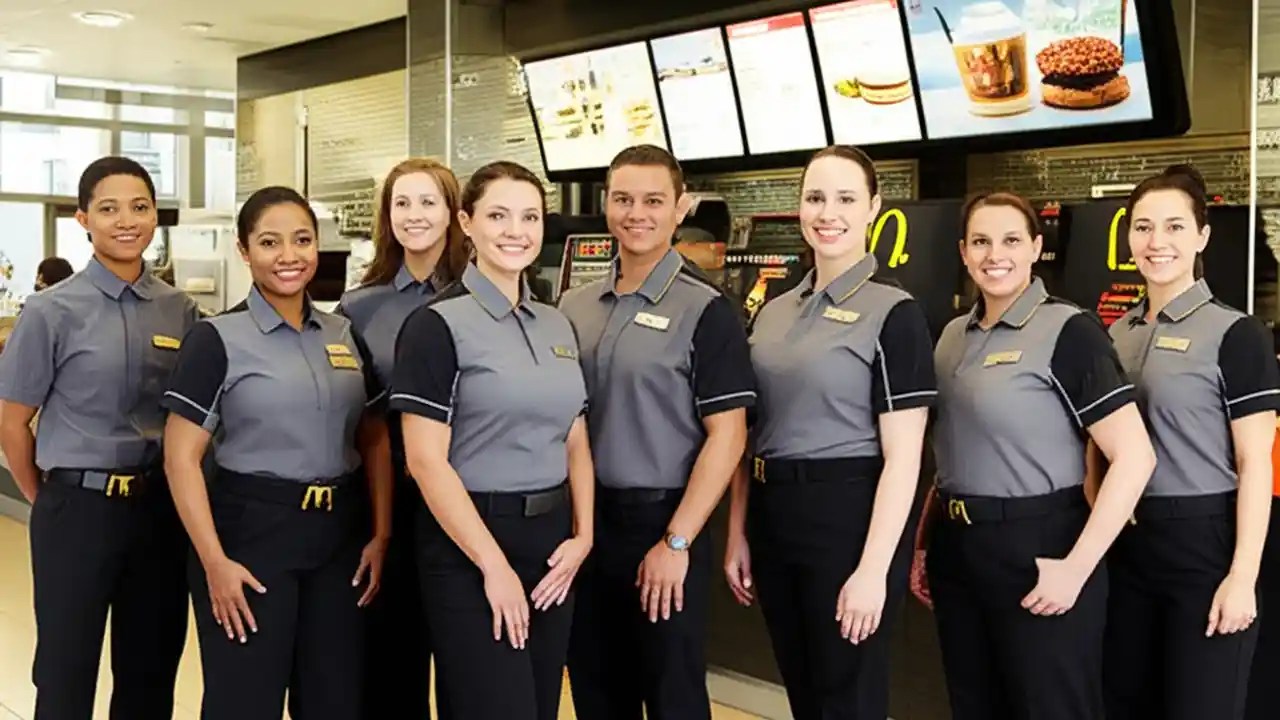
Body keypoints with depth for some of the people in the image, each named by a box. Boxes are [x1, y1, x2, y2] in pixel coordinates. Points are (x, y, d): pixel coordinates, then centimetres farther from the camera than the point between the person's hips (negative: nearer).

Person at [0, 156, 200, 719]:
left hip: (160, 507, 3)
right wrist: (49, 500, 7)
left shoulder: (181, 311, 2)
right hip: (79, 508, -2)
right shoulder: (53, 311, -7)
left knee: (152, 672, 13)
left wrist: (177, 490, 9)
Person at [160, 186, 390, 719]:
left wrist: (380, 535, 3)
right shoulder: (217, 339, -6)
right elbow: (181, 457, -9)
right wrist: (214, 561, -15)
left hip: (339, 537, 5)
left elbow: (375, 441, 13)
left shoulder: (347, 336, 8)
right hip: (251, 534, -4)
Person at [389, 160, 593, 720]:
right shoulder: (438, 324, -9)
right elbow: (426, 460, -14)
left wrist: (582, 535, -1)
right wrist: (493, 563, -16)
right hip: (471, 548, -6)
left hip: (552, 542, 6)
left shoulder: (557, 325, 10)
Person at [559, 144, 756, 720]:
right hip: (583, 522, 5)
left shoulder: (705, 310, -8)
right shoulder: (575, 307, 7)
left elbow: (726, 436, -12)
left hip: (659, 522, -5)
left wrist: (676, 542, -17)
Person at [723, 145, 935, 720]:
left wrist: (874, 568, -17)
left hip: (849, 517, -6)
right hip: (774, 518, 6)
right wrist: (737, 536, 8)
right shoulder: (772, 313, 10)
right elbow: (749, 437, 13)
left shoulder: (893, 312, -9)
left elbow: (902, 456, -13)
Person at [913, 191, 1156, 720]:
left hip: (1034, 550, -6)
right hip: (956, 551, 6)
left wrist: (1076, 567, -19)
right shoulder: (952, 335, 9)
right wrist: (924, 540, 11)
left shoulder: (1068, 331, -11)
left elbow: (1134, 457, -17)